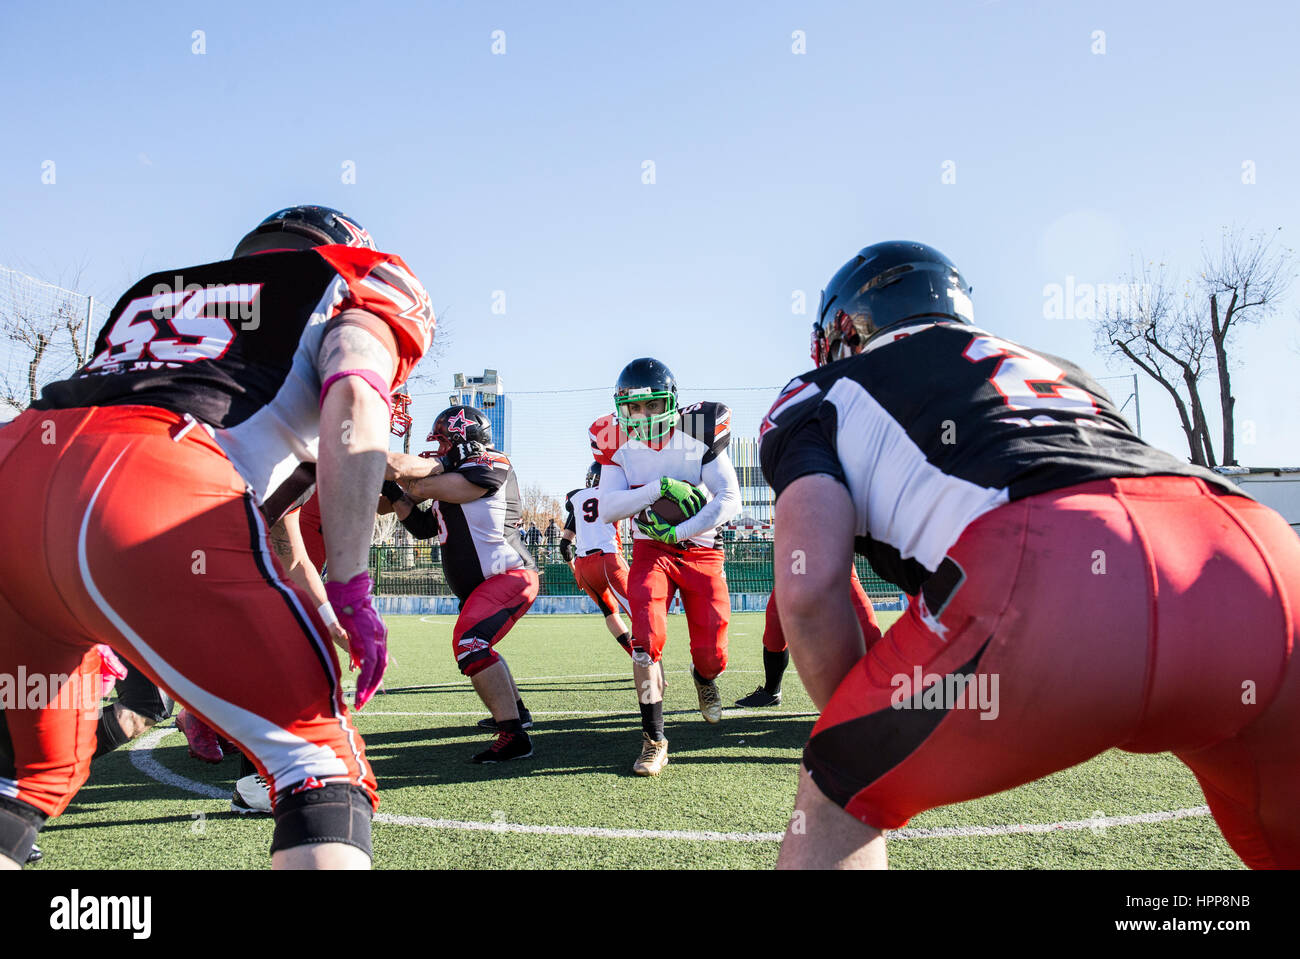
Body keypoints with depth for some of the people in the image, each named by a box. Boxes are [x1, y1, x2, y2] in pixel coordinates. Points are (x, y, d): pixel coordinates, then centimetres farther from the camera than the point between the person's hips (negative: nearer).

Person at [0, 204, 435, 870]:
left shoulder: (154, 292, 37)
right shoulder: (352, 291, 21)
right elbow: (352, 402, -2)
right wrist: (350, 588, -7)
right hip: (151, 491, -7)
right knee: (320, 757, 0)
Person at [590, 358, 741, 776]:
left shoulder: (698, 433, -11)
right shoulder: (617, 443, -6)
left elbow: (730, 499, -15)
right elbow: (608, 508, -16)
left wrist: (679, 531, -22)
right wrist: (661, 487, -28)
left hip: (701, 550, 0)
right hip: (651, 551, 0)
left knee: (711, 653, 1)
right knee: (647, 636, -21)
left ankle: (704, 676, 42)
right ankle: (654, 740, -8)